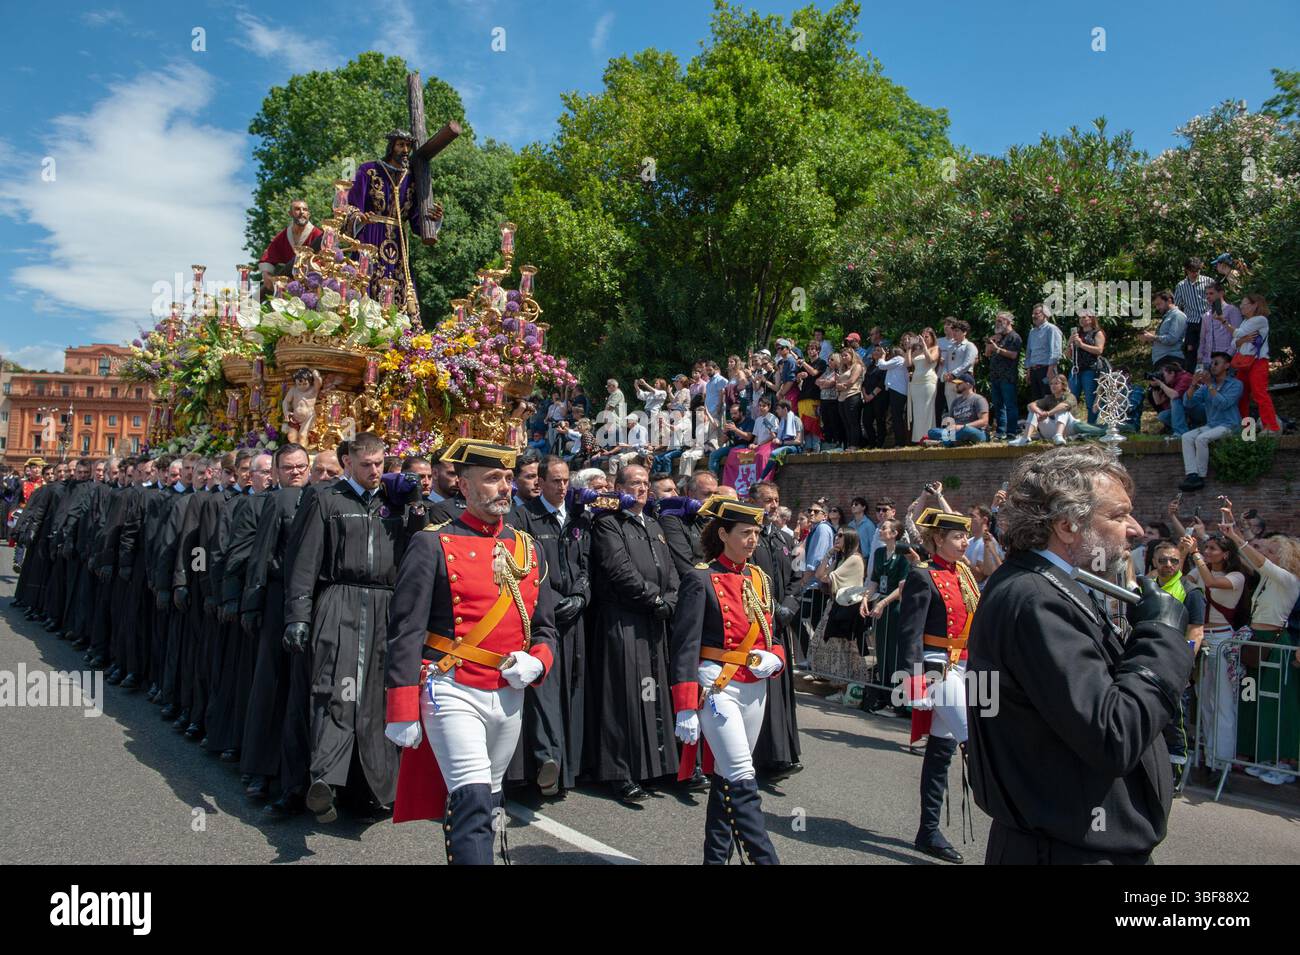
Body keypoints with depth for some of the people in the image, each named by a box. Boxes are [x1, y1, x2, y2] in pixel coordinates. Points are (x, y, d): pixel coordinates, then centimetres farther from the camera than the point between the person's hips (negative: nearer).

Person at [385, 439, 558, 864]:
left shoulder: (528, 548, 10)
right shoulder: (432, 545, -6)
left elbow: (545, 625, 16)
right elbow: (406, 631, -8)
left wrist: (536, 662, -5)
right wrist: (401, 712, -11)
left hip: (509, 697, 6)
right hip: (454, 693, -6)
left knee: (487, 804, 18)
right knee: (472, 804, -13)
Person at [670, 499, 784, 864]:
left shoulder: (761, 579, 11)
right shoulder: (701, 580, -10)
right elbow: (685, 647, -12)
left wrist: (774, 658, -4)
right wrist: (685, 709, -16)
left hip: (755, 689, 7)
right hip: (716, 688, -7)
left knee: (726, 778, 15)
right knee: (742, 782, -10)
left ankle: (716, 857, 25)